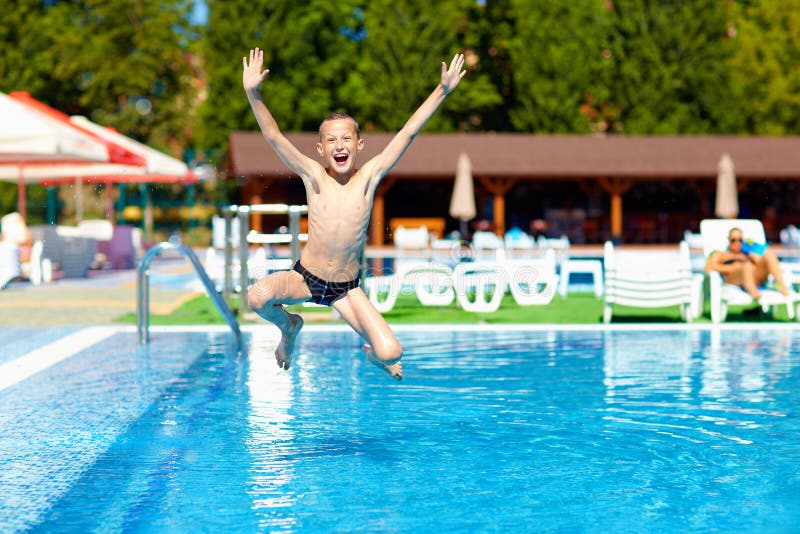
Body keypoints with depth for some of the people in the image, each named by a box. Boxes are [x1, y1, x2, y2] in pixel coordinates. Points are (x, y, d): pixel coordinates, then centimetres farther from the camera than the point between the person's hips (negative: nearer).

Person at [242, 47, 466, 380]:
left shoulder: (369, 176, -6)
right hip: (304, 278, -1)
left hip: (346, 289, 1)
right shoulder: (313, 175, -9)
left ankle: (373, 353, 28)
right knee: (258, 298, -30)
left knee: (391, 353, -15)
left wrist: (443, 90, -13)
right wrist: (253, 93, -33)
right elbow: (273, 137, -20)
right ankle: (288, 327, 9)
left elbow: (408, 132, -10)